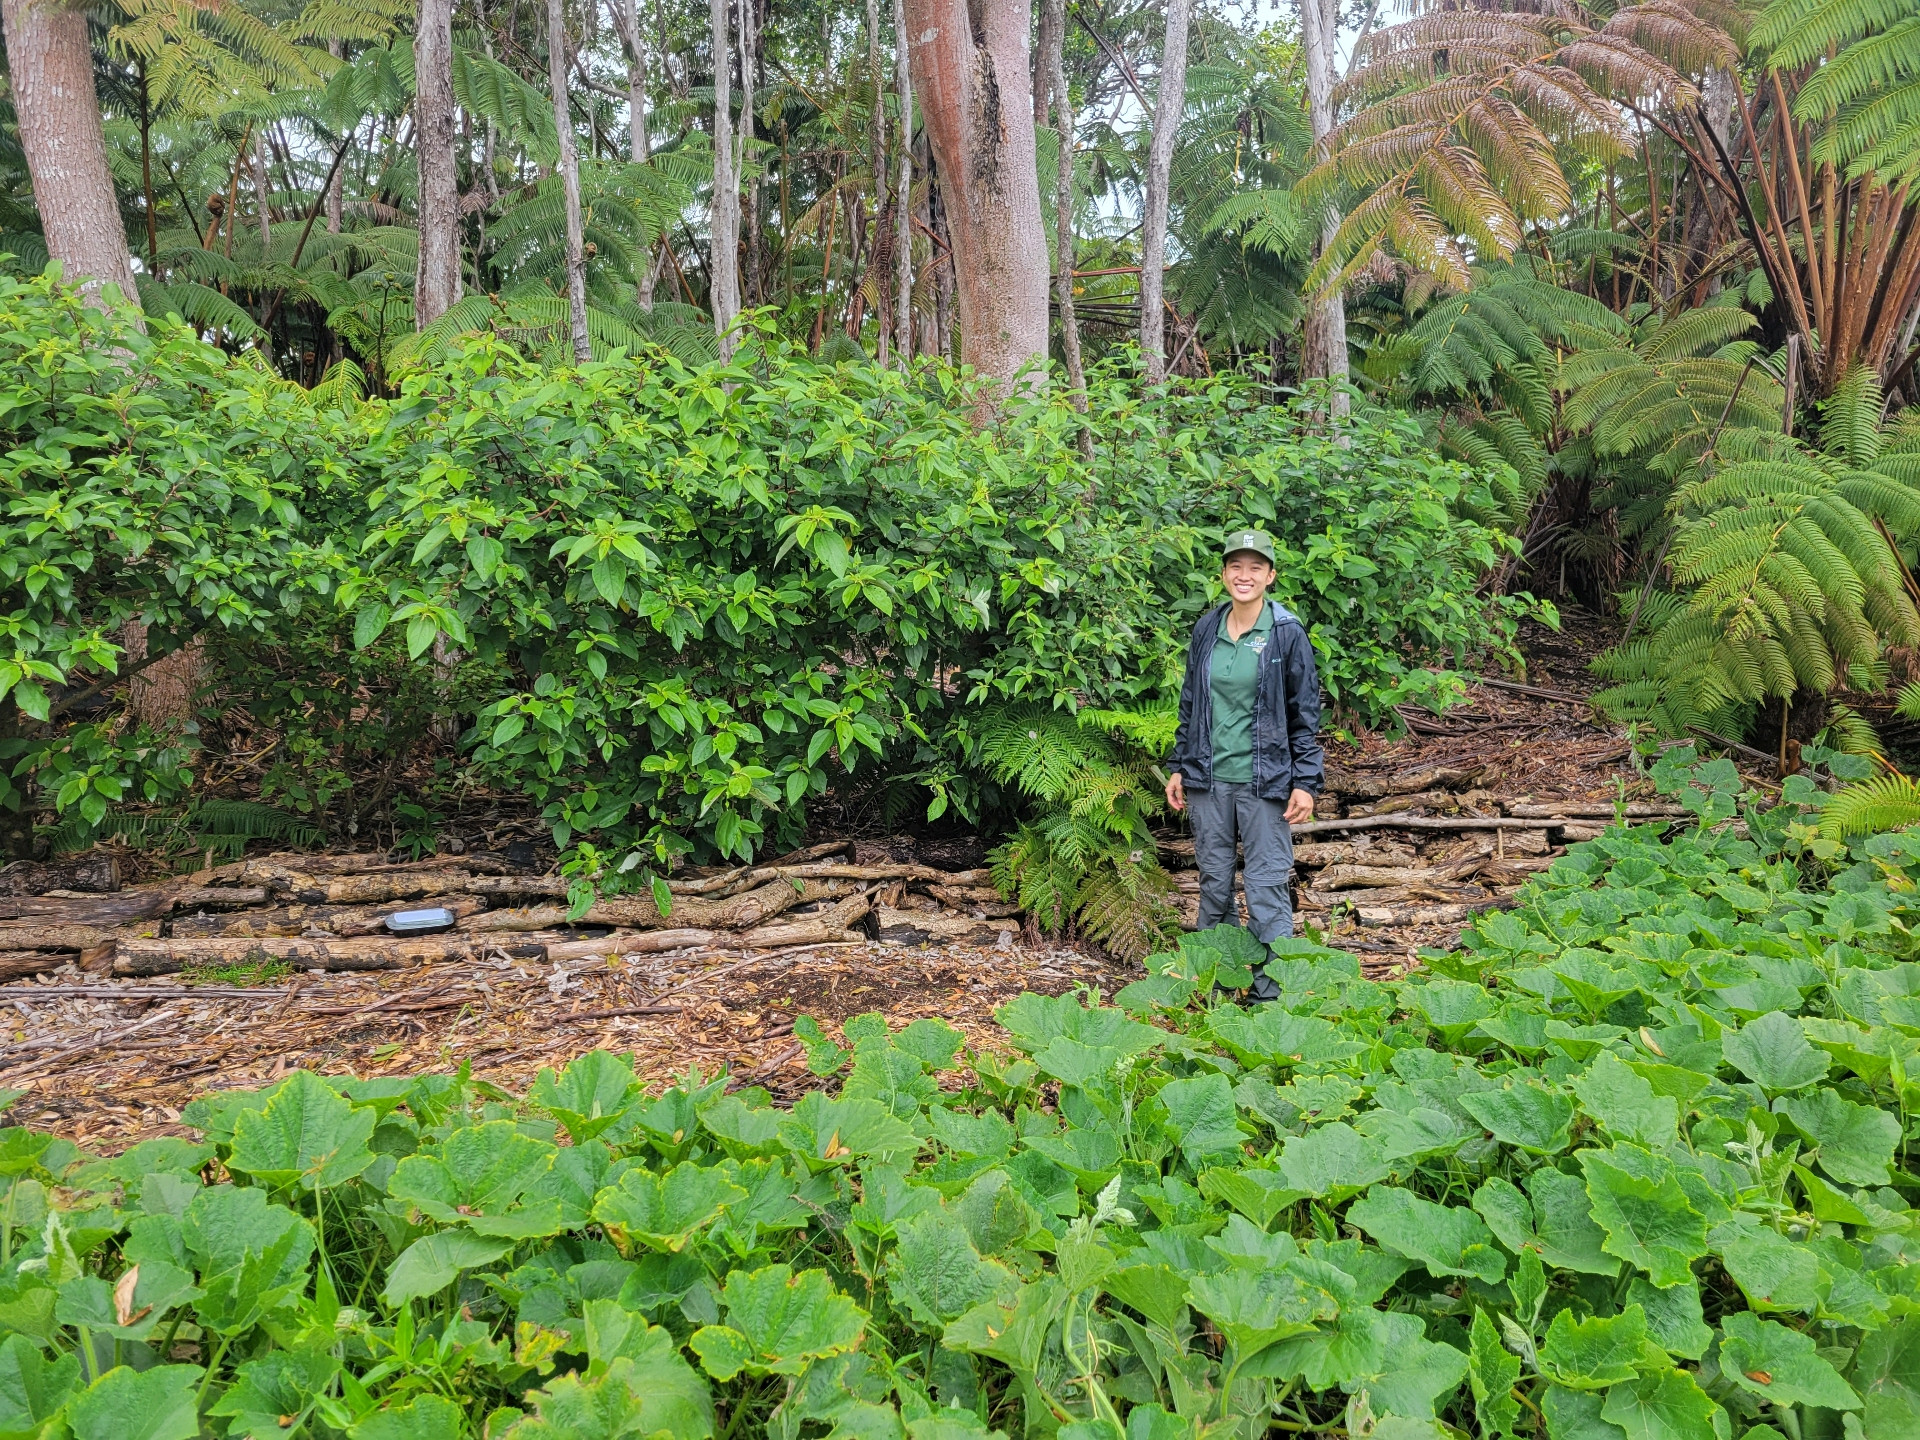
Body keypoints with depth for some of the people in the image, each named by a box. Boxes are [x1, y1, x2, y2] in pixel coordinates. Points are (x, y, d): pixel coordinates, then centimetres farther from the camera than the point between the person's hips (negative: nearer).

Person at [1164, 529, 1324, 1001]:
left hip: (1264, 782, -4)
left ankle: (1272, 995, 4)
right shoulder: (1206, 630, 7)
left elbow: (1305, 714, -3)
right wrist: (1178, 767, 12)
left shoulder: (1288, 634, -4)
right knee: (1214, 884, 11)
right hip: (1208, 781, 4)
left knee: (1266, 888, -4)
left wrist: (1306, 782, -8)